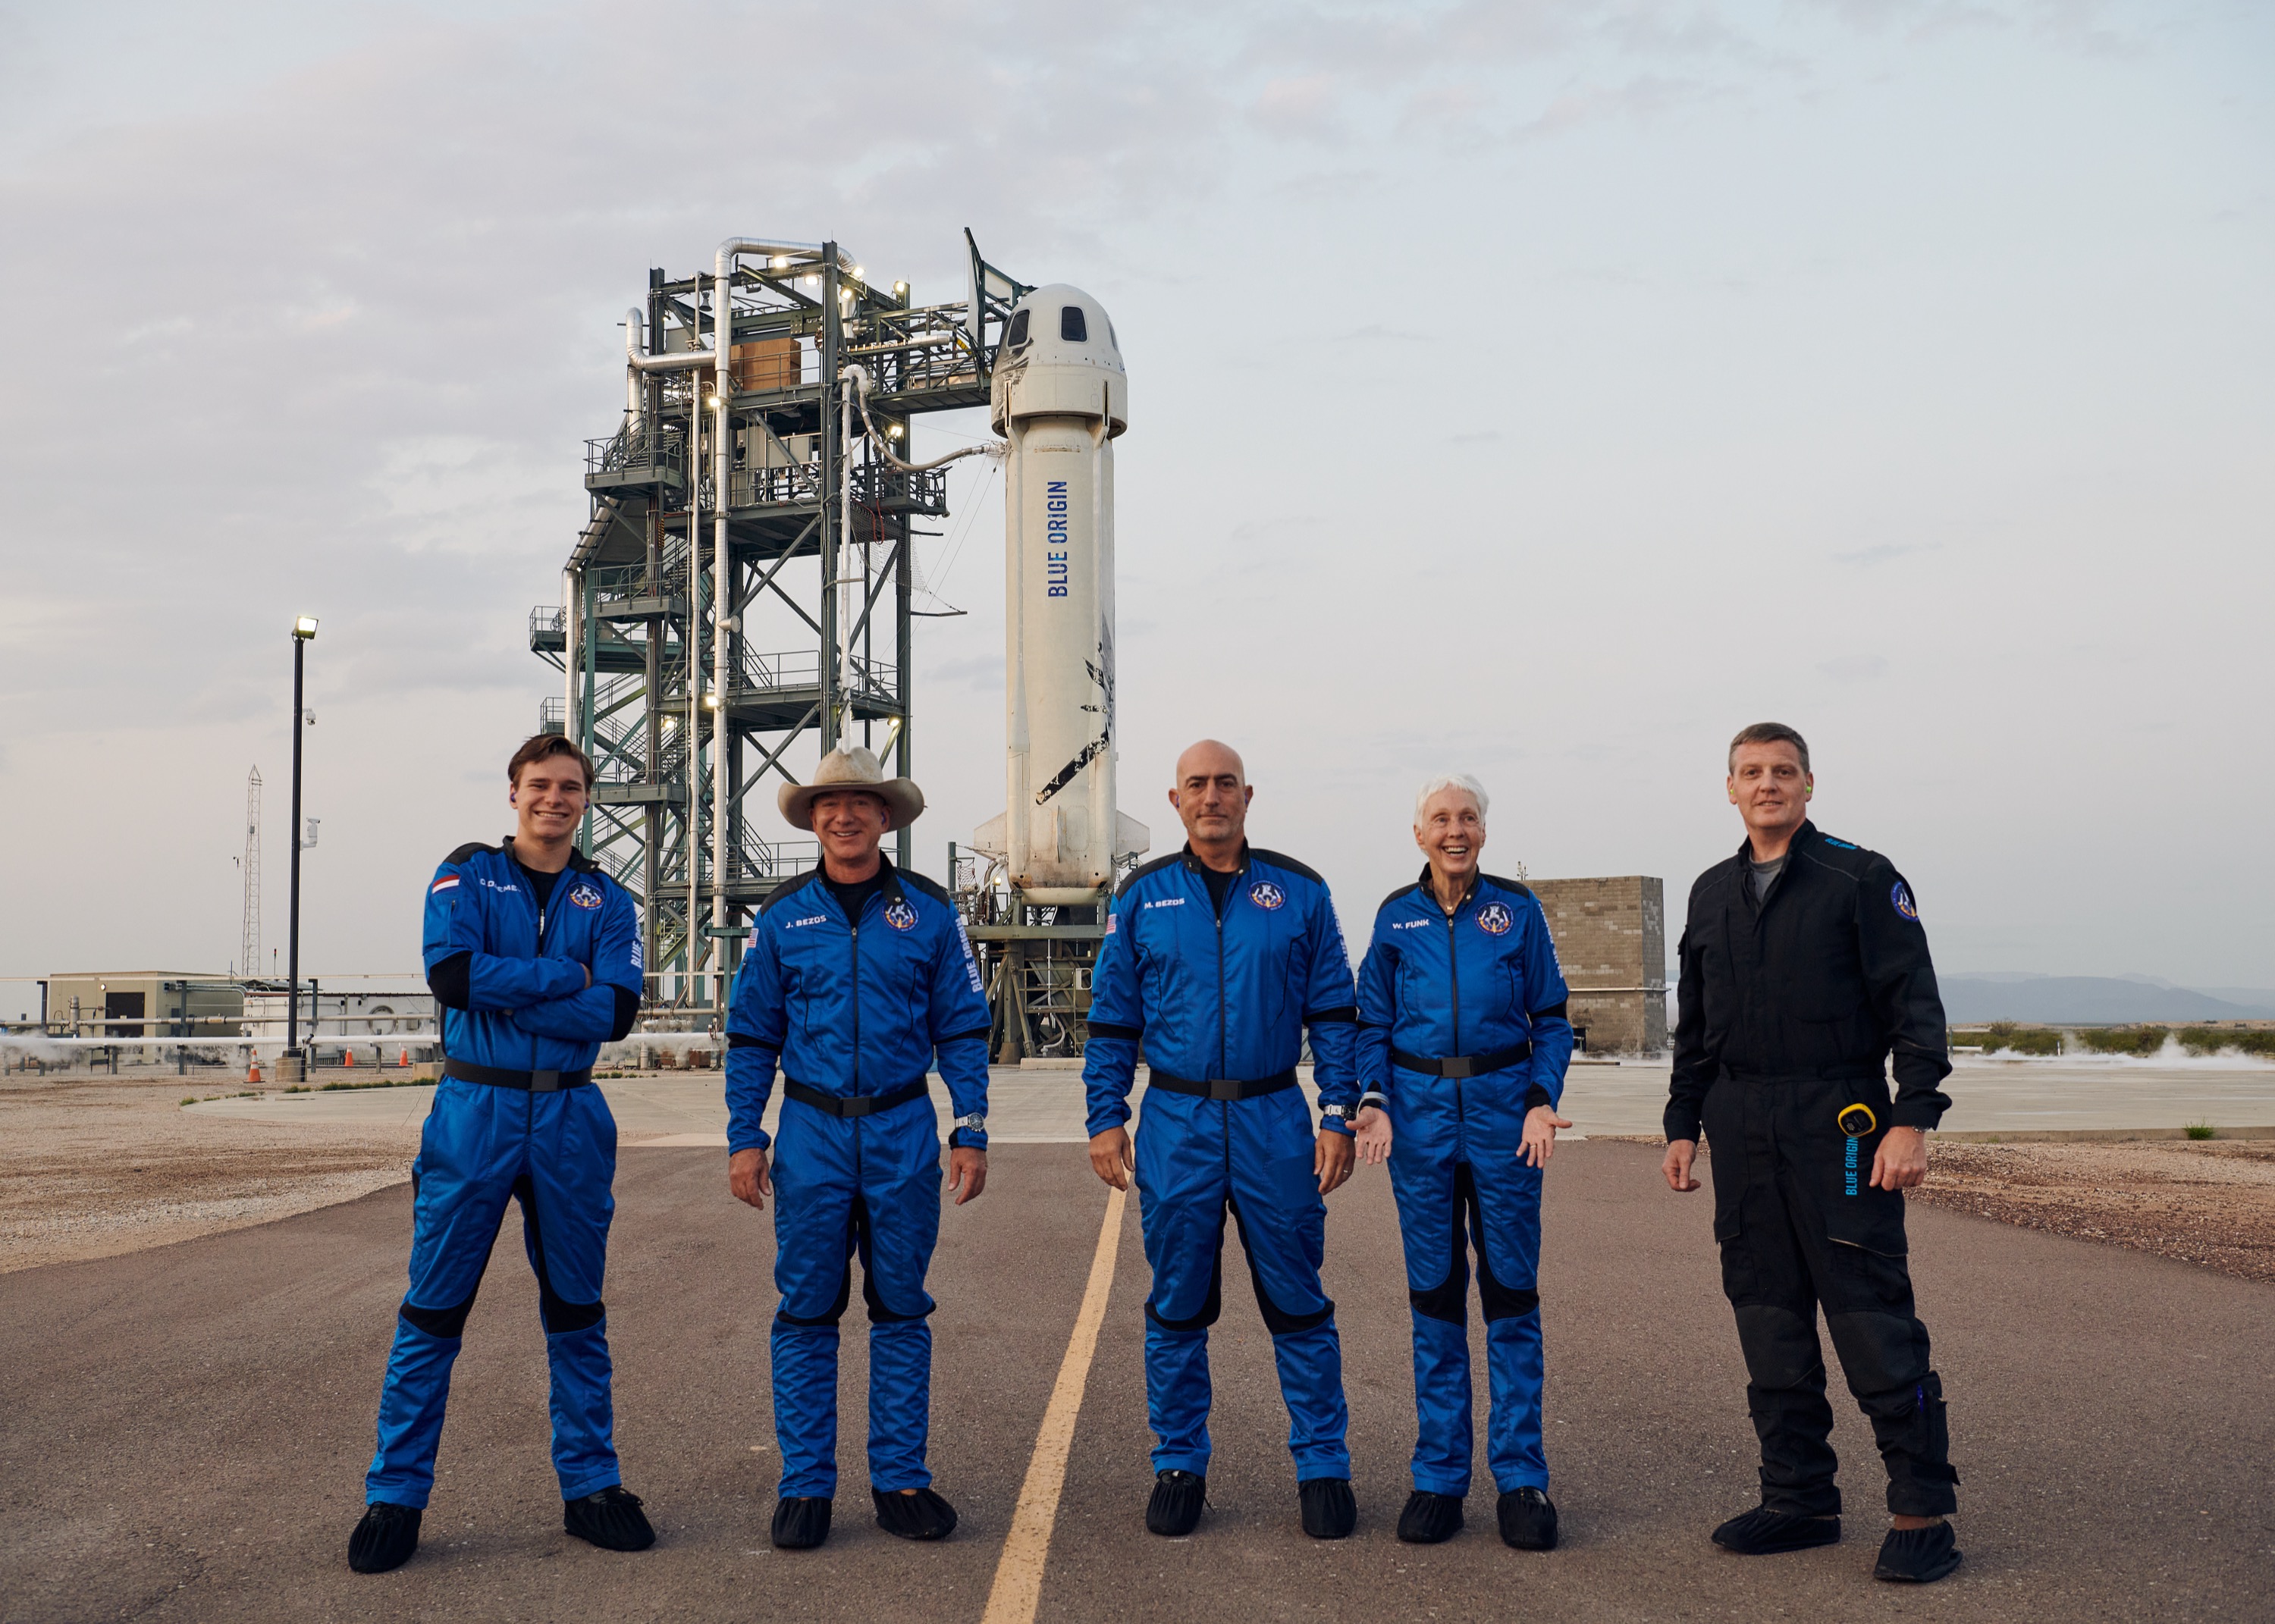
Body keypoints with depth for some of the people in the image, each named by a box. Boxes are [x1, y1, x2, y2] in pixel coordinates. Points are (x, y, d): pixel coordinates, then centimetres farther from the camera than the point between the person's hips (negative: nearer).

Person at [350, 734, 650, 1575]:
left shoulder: (607, 900, 8)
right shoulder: (465, 875, 4)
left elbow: (615, 1012, -7)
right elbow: (451, 973, -14)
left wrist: (503, 994, -13)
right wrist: (564, 978, -11)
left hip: (570, 1117, 2)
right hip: (473, 1110, -2)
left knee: (577, 1311, 10)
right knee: (433, 1308, 0)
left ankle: (590, 1484, 19)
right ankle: (395, 1496, 8)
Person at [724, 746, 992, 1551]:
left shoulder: (928, 910, 3)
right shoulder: (783, 916, 5)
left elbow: (962, 1028, 4)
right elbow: (752, 1036, 7)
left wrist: (972, 1133, -2)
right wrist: (744, 1139, 0)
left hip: (904, 1132, 0)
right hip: (811, 1131, 0)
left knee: (901, 1310, 6)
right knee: (807, 1312, 3)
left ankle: (901, 1479, 14)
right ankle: (805, 1484, 11)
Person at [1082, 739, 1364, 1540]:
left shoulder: (1299, 893, 4)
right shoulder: (1142, 898, 5)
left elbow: (1332, 1013, 5)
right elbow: (1113, 1020, 8)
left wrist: (1339, 1115, -2)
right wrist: (1105, 1118, 1)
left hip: (1275, 1123, 0)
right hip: (1176, 1124, 1)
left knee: (1298, 1304, 3)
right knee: (1178, 1307, 7)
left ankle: (1323, 1467, 14)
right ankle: (1179, 1467, 19)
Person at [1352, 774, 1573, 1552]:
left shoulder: (1516, 909, 3)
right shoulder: (1396, 916, 6)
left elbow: (1551, 1020, 6)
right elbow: (1373, 1025, 9)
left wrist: (1542, 1100, -8)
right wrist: (1374, 1101, -6)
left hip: (1502, 1107, -1)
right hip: (1419, 1109, 1)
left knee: (1511, 1292, 1)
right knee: (1434, 1294, 5)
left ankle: (1522, 1478, 9)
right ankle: (1439, 1477, 13)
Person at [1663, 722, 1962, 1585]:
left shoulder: (1862, 878, 0)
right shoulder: (1712, 893, 16)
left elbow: (1914, 1006, -5)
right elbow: (1694, 1028, 21)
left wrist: (1912, 1119, -14)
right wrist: (1684, 1125, 15)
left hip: (1839, 1124, -5)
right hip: (1742, 1128, 5)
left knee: (1874, 1318, -7)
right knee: (1769, 1320, 8)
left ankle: (1922, 1512, 0)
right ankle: (1799, 1499, 16)